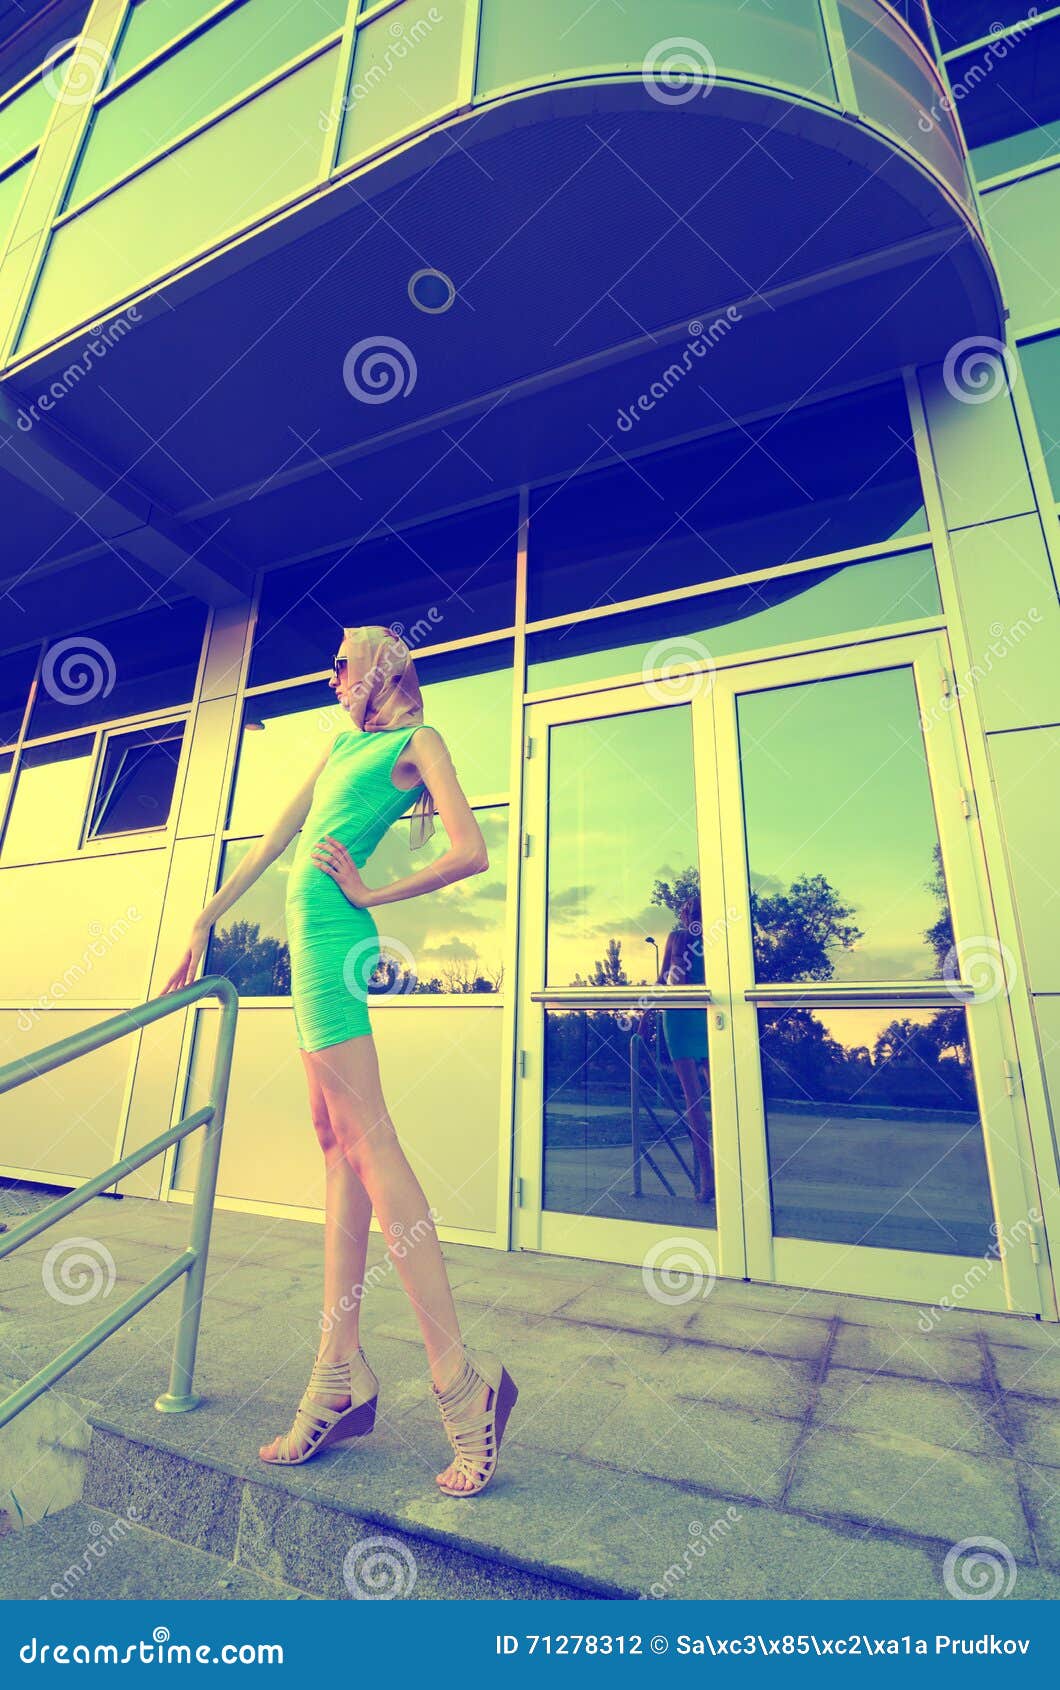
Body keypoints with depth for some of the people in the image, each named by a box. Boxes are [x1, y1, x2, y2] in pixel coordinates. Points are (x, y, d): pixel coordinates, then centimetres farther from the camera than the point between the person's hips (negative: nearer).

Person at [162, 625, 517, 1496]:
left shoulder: (418, 741, 1)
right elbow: (271, 842, 23)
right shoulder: (340, 745, 24)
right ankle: (342, 1379, 15)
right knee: (339, 1147, 6)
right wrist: (203, 923, 21)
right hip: (311, 935, 8)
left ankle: (463, 1374, -2)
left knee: (365, 1139, -11)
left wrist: (371, 894, -6)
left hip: (331, 931, -8)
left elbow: (471, 852, -11)